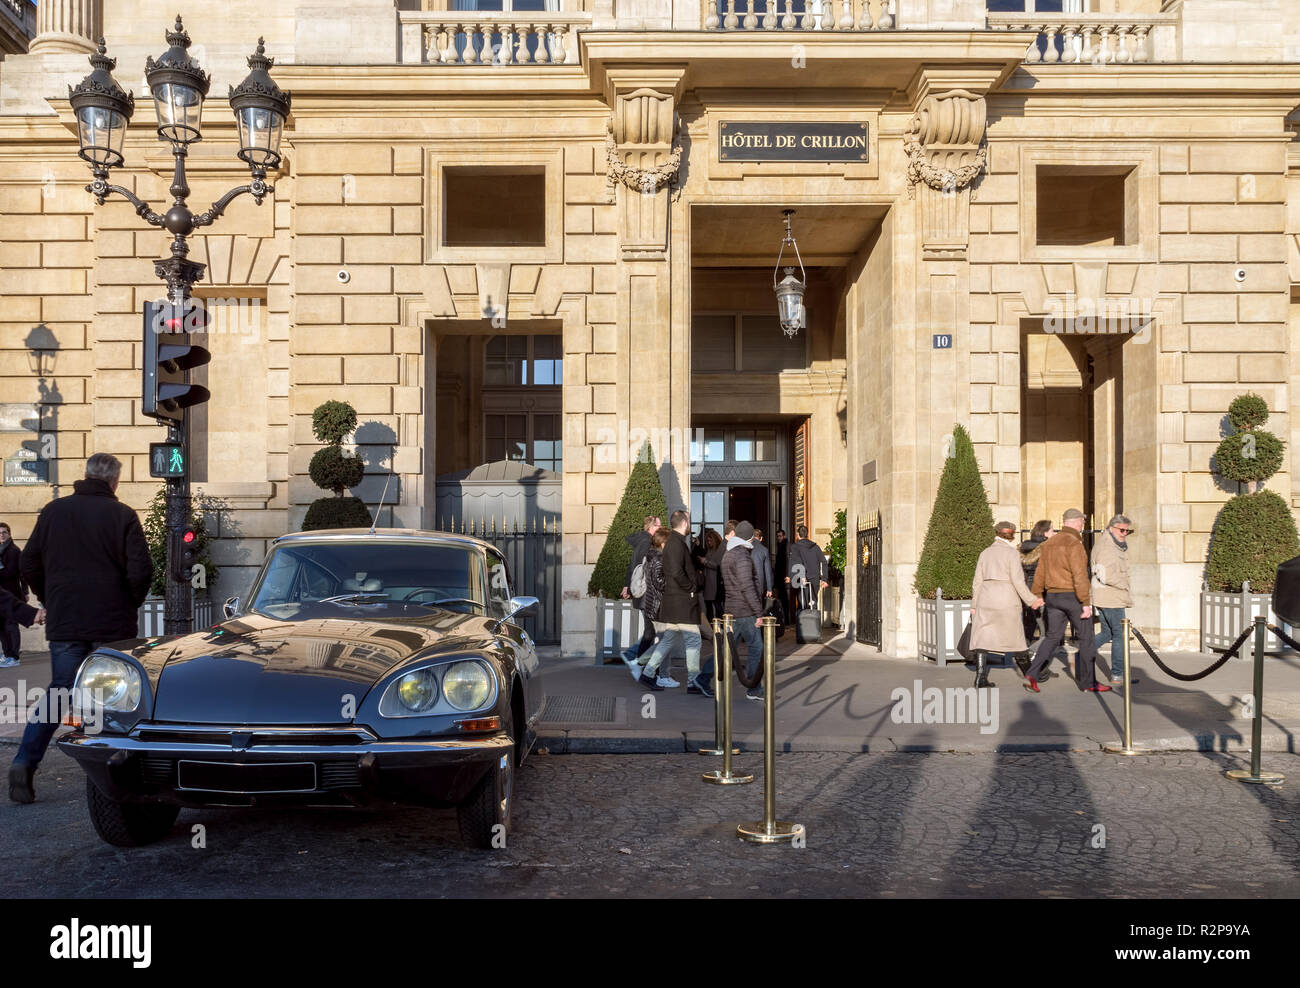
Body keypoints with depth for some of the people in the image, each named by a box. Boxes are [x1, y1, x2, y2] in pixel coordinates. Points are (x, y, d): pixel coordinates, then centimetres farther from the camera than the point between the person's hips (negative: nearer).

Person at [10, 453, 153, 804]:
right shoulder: (122, 515, -8)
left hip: (63, 624, 3)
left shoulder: (53, 511, 3)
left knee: (58, 693, 12)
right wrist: (130, 604, 5)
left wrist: (51, 602, 17)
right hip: (112, 624, -3)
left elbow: (29, 565, 6)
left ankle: (25, 762, -1)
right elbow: (140, 570, -13)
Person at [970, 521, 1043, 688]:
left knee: (982, 638, -2)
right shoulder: (1012, 553, -4)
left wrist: (974, 606, 14)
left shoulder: (985, 553, 9)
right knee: (1013, 635, 12)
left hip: (986, 599, 3)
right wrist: (1030, 600, -4)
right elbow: (1017, 580, -11)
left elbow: (978, 581, 9)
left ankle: (980, 674, -18)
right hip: (1007, 600, -2)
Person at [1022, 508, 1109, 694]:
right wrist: (1086, 603, -20)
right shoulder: (1074, 544, -15)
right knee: (1086, 637, 5)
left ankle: (1032, 674, -5)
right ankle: (1088, 682, 11)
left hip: (1053, 595, 7)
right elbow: (1079, 575, -20)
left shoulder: (1050, 543, 10)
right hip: (1072, 595, -7)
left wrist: (1037, 595, 24)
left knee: (1052, 636, 10)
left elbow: (1040, 571, 15)